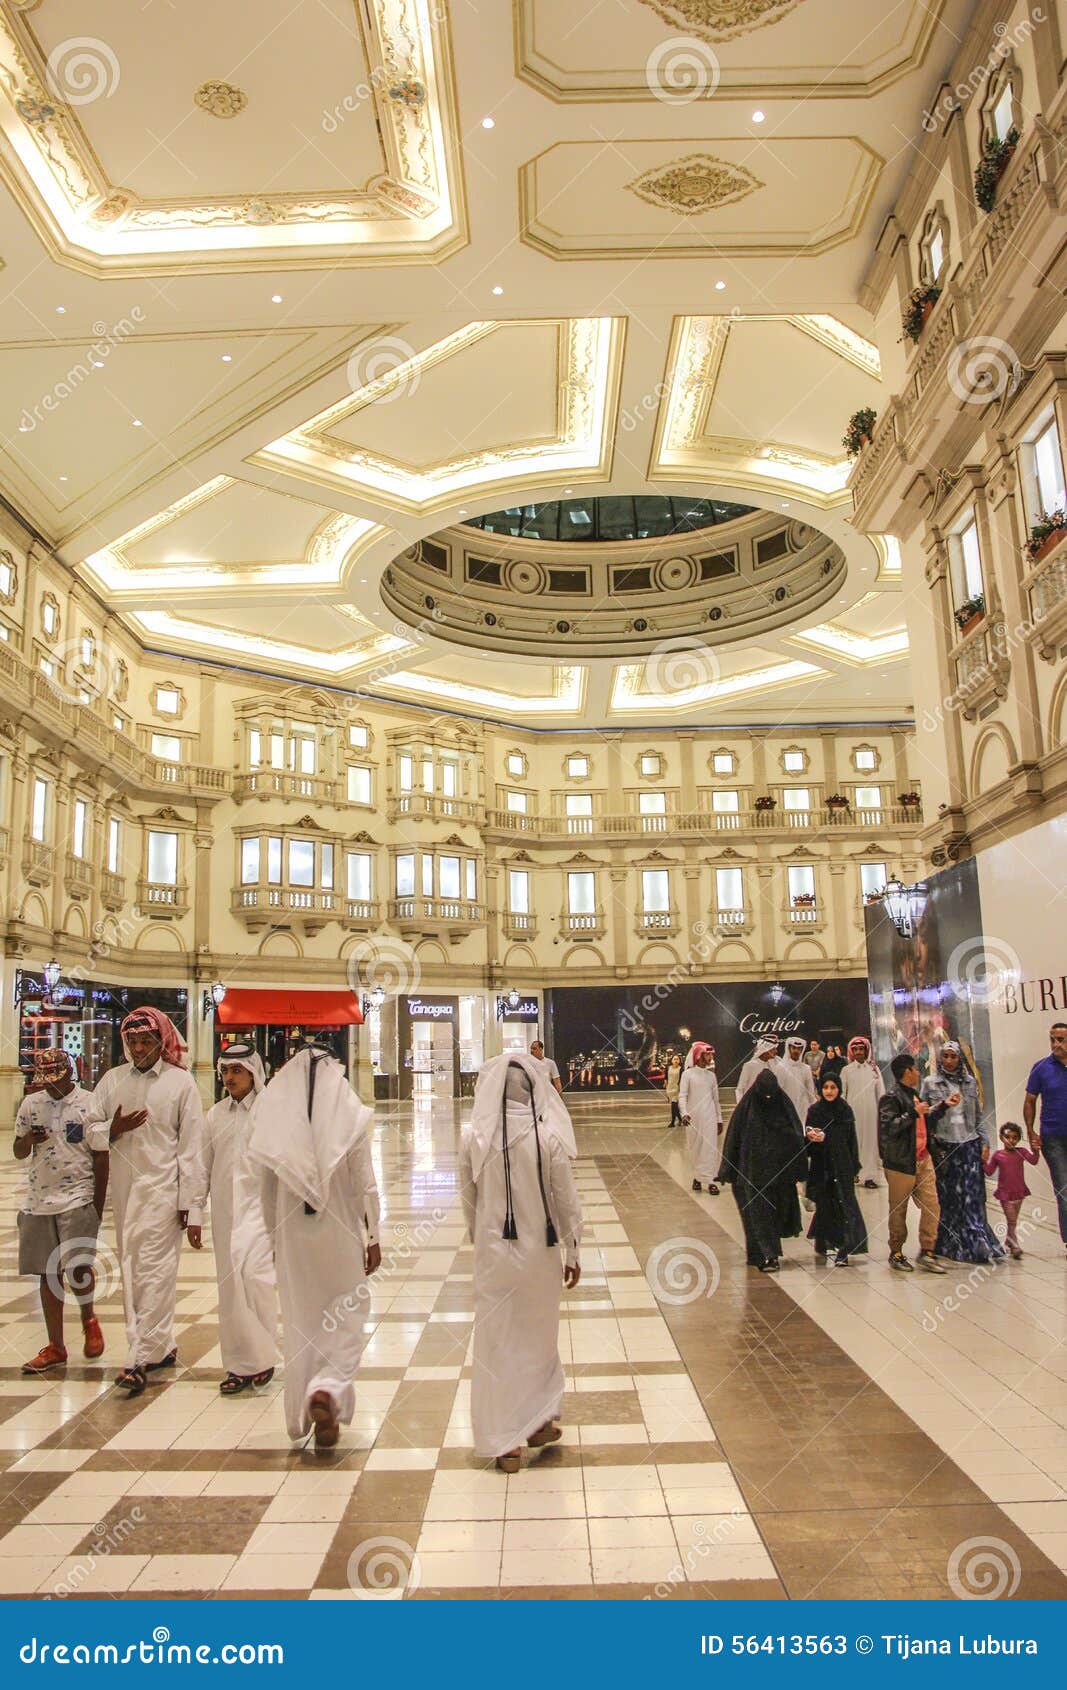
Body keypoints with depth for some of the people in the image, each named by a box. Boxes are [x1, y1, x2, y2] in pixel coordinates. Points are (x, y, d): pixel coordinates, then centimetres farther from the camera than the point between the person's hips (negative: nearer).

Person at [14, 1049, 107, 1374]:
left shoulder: (89, 1104, -5)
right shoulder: (31, 1104, 7)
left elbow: (101, 1157, -2)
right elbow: (18, 1152, 14)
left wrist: (99, 1205, -4)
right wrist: (29, 1139, -10)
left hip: (78, 1199, -4)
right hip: (38, 1201, 4)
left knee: (78, 1268, -13)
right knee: (48, 1274, 9)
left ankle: (89, 1318, 18)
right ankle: (55, 1347, 21)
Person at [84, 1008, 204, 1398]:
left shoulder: (180, 1082, -5)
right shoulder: (113, 1079, 7)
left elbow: (190, 1148, -5)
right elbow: (90, 1129, 12)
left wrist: (191, 1207, -7)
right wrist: (113, 1129, -12)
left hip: (162, 1190, -5)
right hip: (124, 1189, 5)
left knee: (153, 1273, -7)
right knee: (131, 1272, 11)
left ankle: (141, 1358, 0)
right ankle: (162, 1347, 24)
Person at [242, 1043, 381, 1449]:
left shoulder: (270, 1116, -5)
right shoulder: (350, 1116, -11)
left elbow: (264, 1187, 2)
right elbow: (365, 1184, -7)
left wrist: (274, 1236, 14)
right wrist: (373, 1237, 3)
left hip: (292, 1235, 2)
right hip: (341, 1233, -2)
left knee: (299, 1320, 16)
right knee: (346, 1318, 12)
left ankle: (303, 1415, 25)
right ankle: (326, 1390, -9)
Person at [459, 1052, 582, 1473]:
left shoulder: (473, 1138, -10)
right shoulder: (547, 1137, -14)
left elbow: (468, 1198, 1)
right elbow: (566, 1199, -6)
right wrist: (572, 1252, 7)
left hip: (493, 1252, 0)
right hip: (540, 1250, 0)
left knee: (497, 1340, 12)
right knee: (539, 1336, 19)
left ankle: (505, 1441, 18)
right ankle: (539, 1421, 31)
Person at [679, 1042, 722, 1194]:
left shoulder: (711, 1075, 9)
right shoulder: (688, 1073, -3)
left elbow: (716, 1099, 14)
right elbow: (682, 1096, -9)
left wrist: (719, 1119, 13)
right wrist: (684, 1113, -24)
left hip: (709, 1117, 2)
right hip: (693, 1117, -2)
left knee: (710, 1147, -4)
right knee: (694, 1147, 5)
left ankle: (710, 1180, -3)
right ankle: (696, 1177, 19)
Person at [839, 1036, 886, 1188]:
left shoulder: (874, 1069, 6)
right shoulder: (846, 1070, 4)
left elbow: (881, 1092, 7)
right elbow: (841, 1093, 6)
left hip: (870, 1111, 1)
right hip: (852, 1111, -1)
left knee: (870, 1140, 0)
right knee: (853, 1140, 0)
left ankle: (869, 1175, 3)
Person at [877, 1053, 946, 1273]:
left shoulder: (914, 1094, 17)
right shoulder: (891, 1097, -13)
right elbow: (888, 1127, -26)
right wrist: (914, 1112, -24)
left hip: (923, 1159, 8)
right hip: (901, 1162, -8)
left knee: (932, 1206, 2)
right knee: (898, 1210, 5)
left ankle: (927, 1251, 13)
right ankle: (896, 1253, 18)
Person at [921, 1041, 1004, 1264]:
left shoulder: (970, 1081, 11)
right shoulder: (930, 1082, 3)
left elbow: (977, 1114, 13)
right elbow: (923, 1115, 1)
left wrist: (984, 1143, 9)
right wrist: (943, 1105, -15)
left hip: (969, 1144, 2)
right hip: (943, 1146, -2)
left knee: (972, 1195, -3)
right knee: (948, 1196, 0)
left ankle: (976, 1243, 1)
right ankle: (949, 1246, 7)